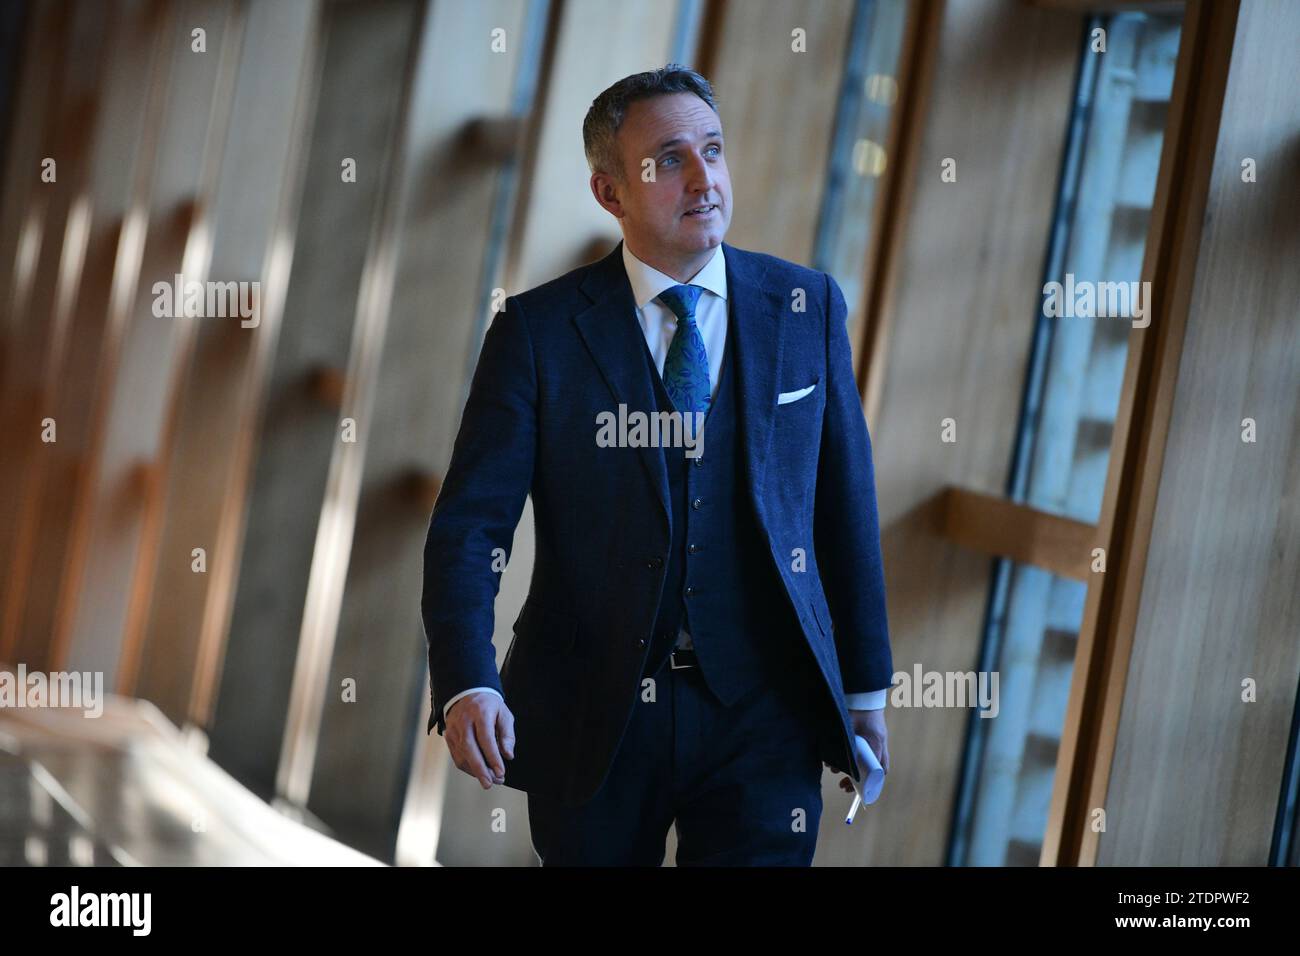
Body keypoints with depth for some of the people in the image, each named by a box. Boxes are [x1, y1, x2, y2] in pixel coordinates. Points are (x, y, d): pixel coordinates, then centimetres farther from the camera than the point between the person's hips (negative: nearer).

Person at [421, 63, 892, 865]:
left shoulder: (806, 306, 3)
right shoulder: (539, 331, -4)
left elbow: (846, 501, 7)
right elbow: (470, 523, -10)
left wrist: (865, 683, 8)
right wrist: (467, 685, -26)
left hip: (763, 713, 1)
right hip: (593, 722, -1)